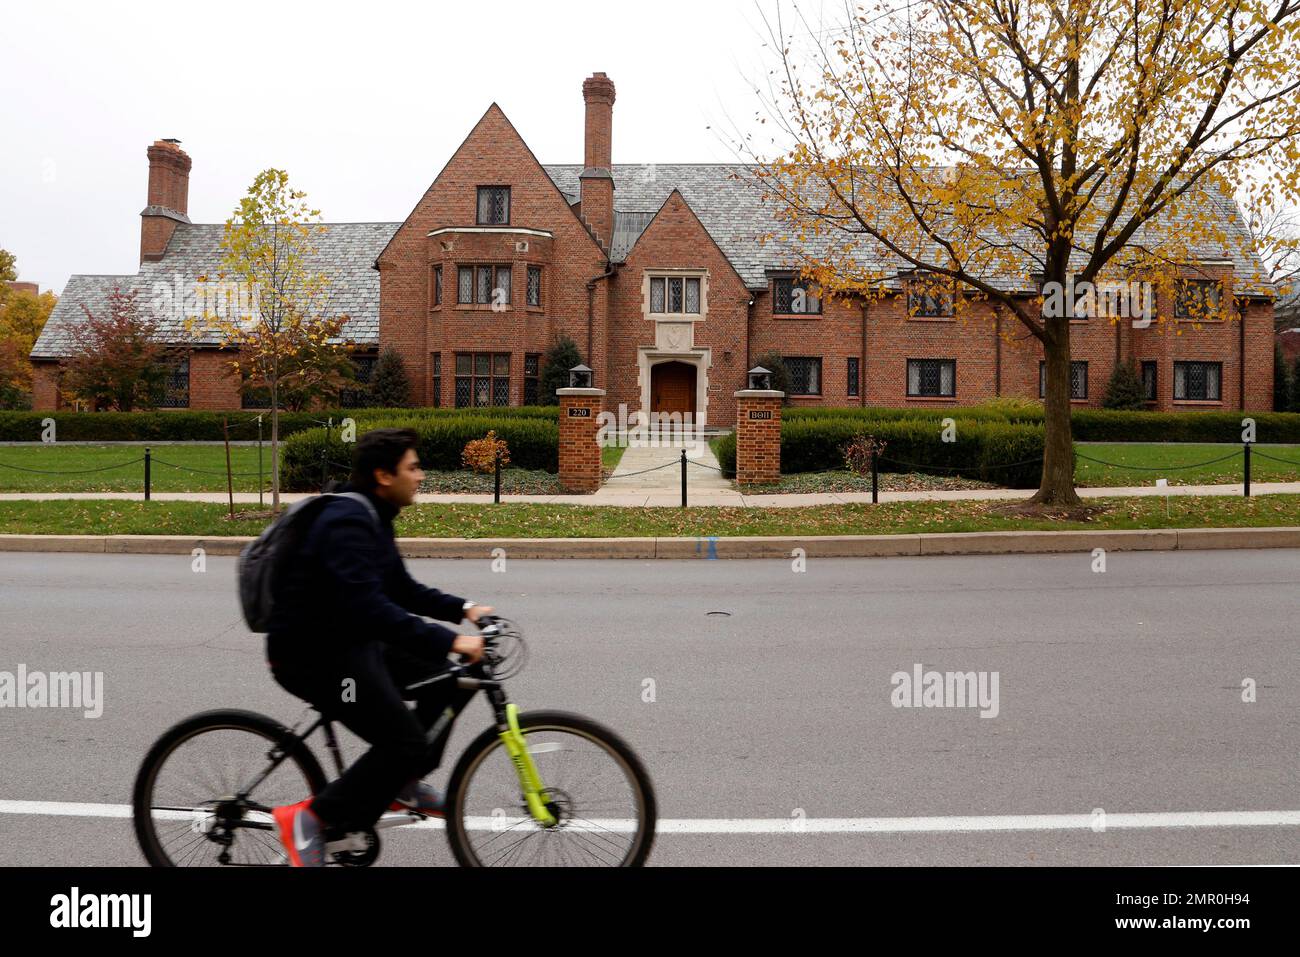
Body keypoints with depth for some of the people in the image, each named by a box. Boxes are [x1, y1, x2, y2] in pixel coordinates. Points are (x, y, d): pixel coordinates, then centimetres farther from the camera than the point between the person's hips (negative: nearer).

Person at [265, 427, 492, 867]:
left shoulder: (372, 518, 9)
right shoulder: (347, 522, -23)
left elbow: (402, 590, 15)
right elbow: (368, 607, -35)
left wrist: (463, 609, 1)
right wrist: (449, 641, -37)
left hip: (347, 641, 10)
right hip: (310, 654, -10)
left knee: (449, 679, 6)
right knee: (406, 744, -12)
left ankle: (402, 783, 17)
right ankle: (311, 819, 1)